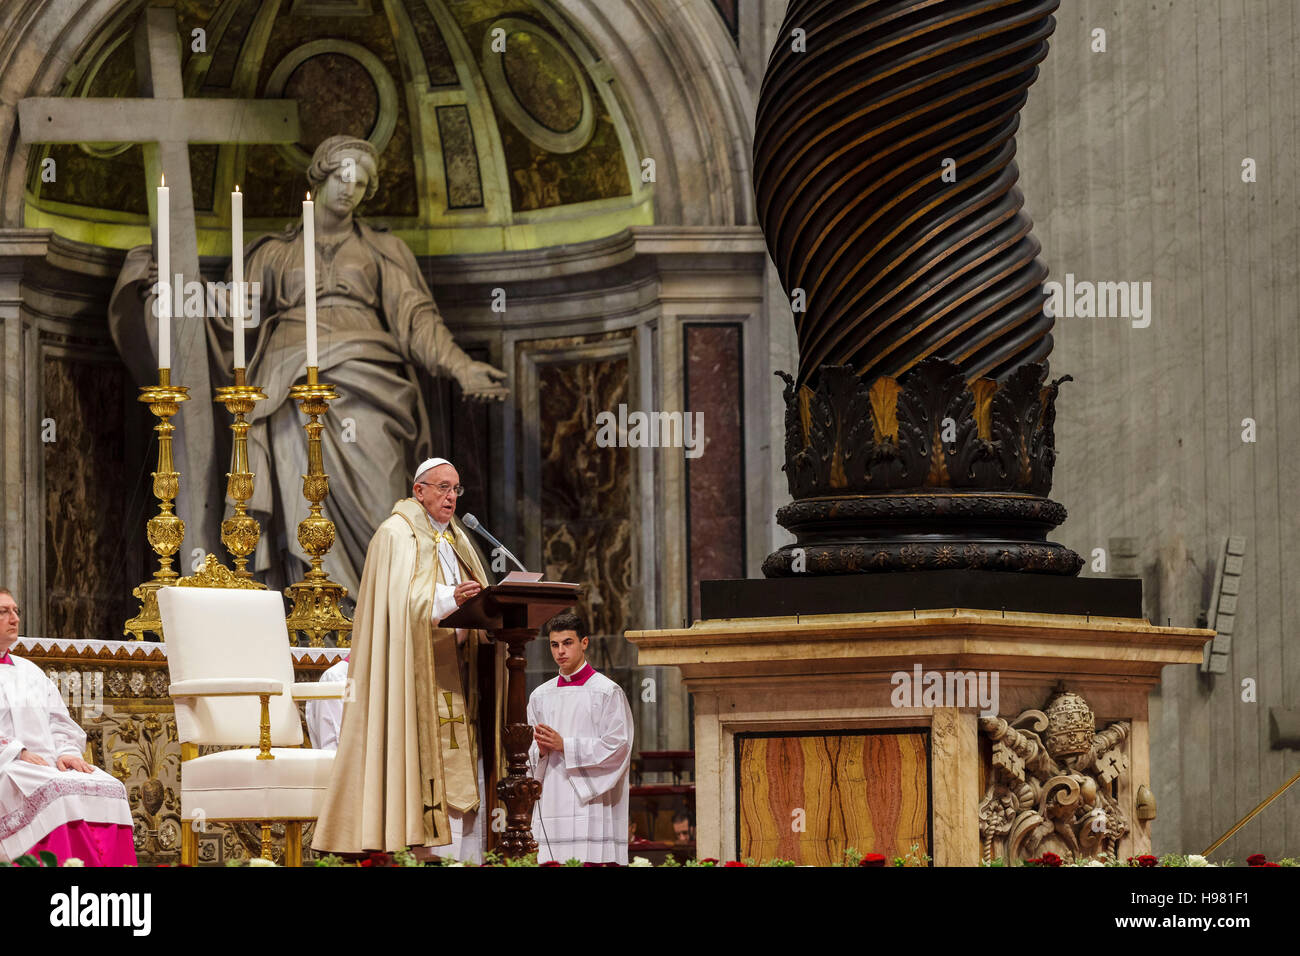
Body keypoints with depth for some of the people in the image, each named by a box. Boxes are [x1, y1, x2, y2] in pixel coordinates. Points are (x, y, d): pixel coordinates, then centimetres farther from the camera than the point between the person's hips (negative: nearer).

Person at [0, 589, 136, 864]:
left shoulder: (29, 671, 29)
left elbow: (59, 723, 23)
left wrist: (65, 752, 1)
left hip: (48, 764, 6)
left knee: (109, 789, -24)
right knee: (54, 791, -37)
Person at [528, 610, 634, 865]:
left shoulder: (607, 691, 0)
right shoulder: (541, 696, 16)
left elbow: (617, 747, -7)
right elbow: (531, 755, 18)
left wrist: (564, 745, -11)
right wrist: (542, 750, -6)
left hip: (591, 803, -5)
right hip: (552, 803, 5)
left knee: (590, 861, -14)